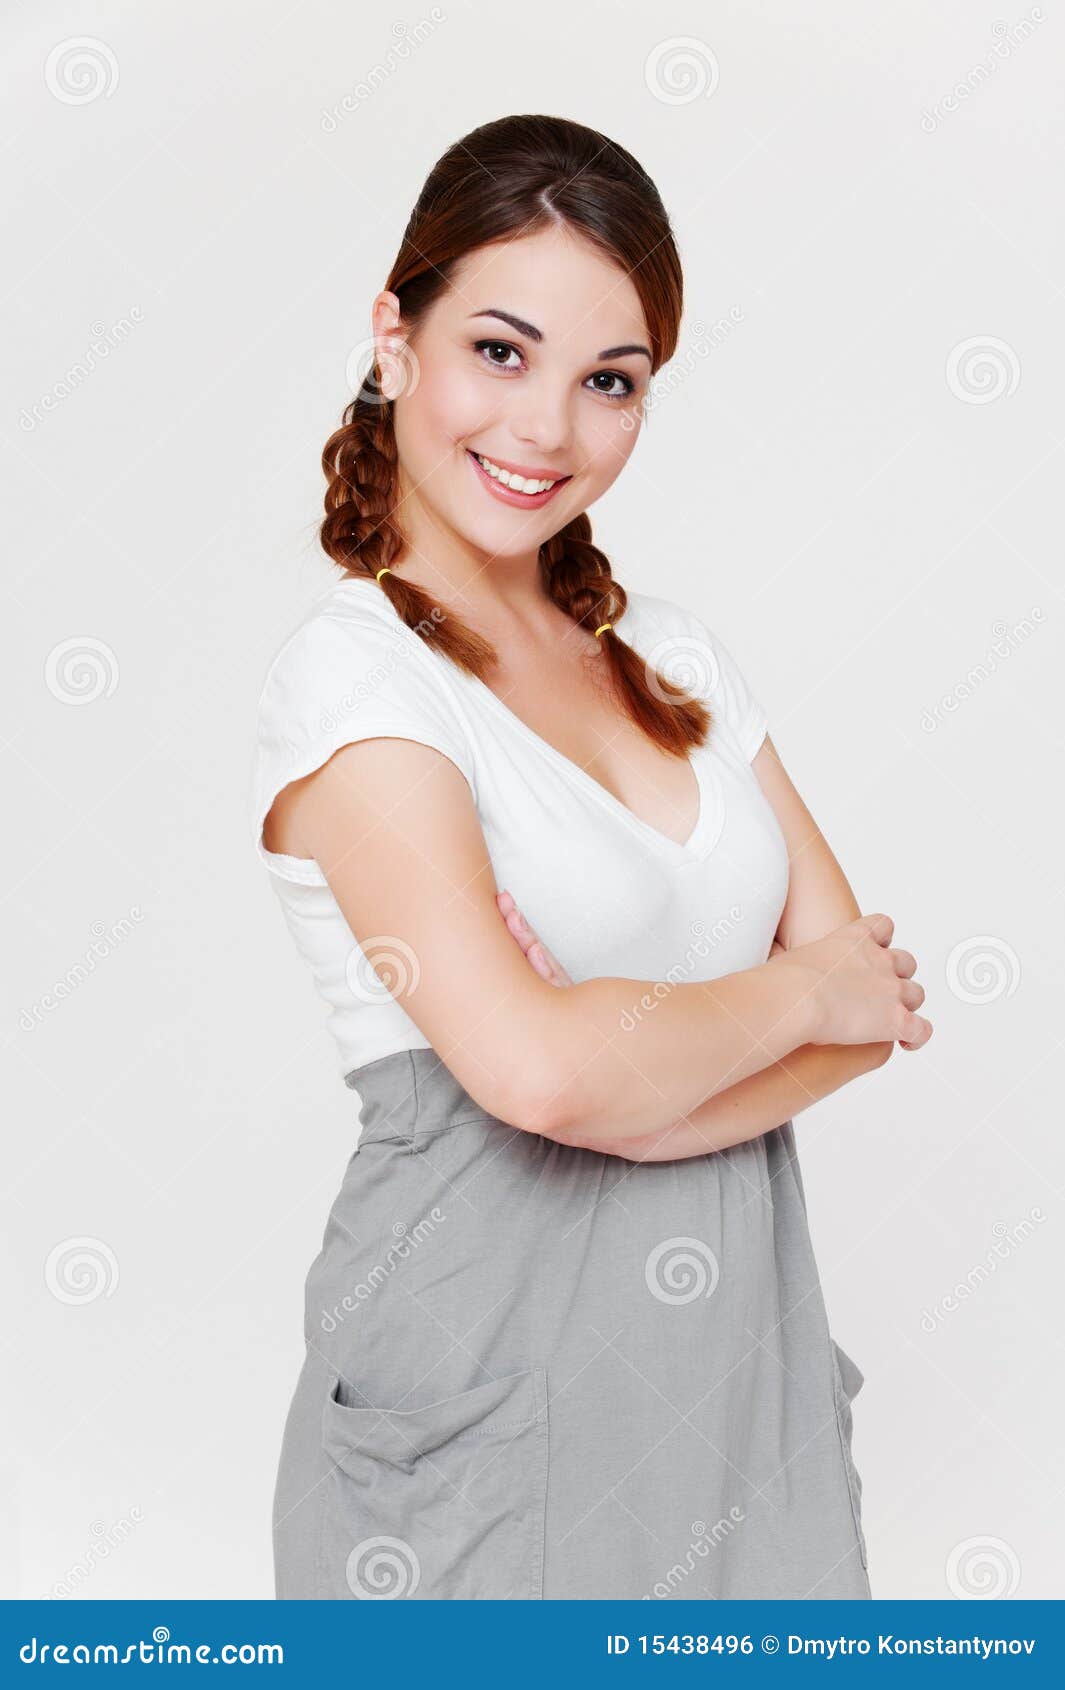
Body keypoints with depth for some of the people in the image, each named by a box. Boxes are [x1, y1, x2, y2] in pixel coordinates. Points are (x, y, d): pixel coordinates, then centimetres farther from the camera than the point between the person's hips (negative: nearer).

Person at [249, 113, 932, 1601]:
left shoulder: (671, 650, 7)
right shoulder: (352, 677, -13)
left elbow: (878, 991, 1)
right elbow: (539, 1069, -26)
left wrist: (632, 1064, -16)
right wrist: (797, 990, -9)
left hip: (748, 1353, 6)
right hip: (488, 1385, -6)